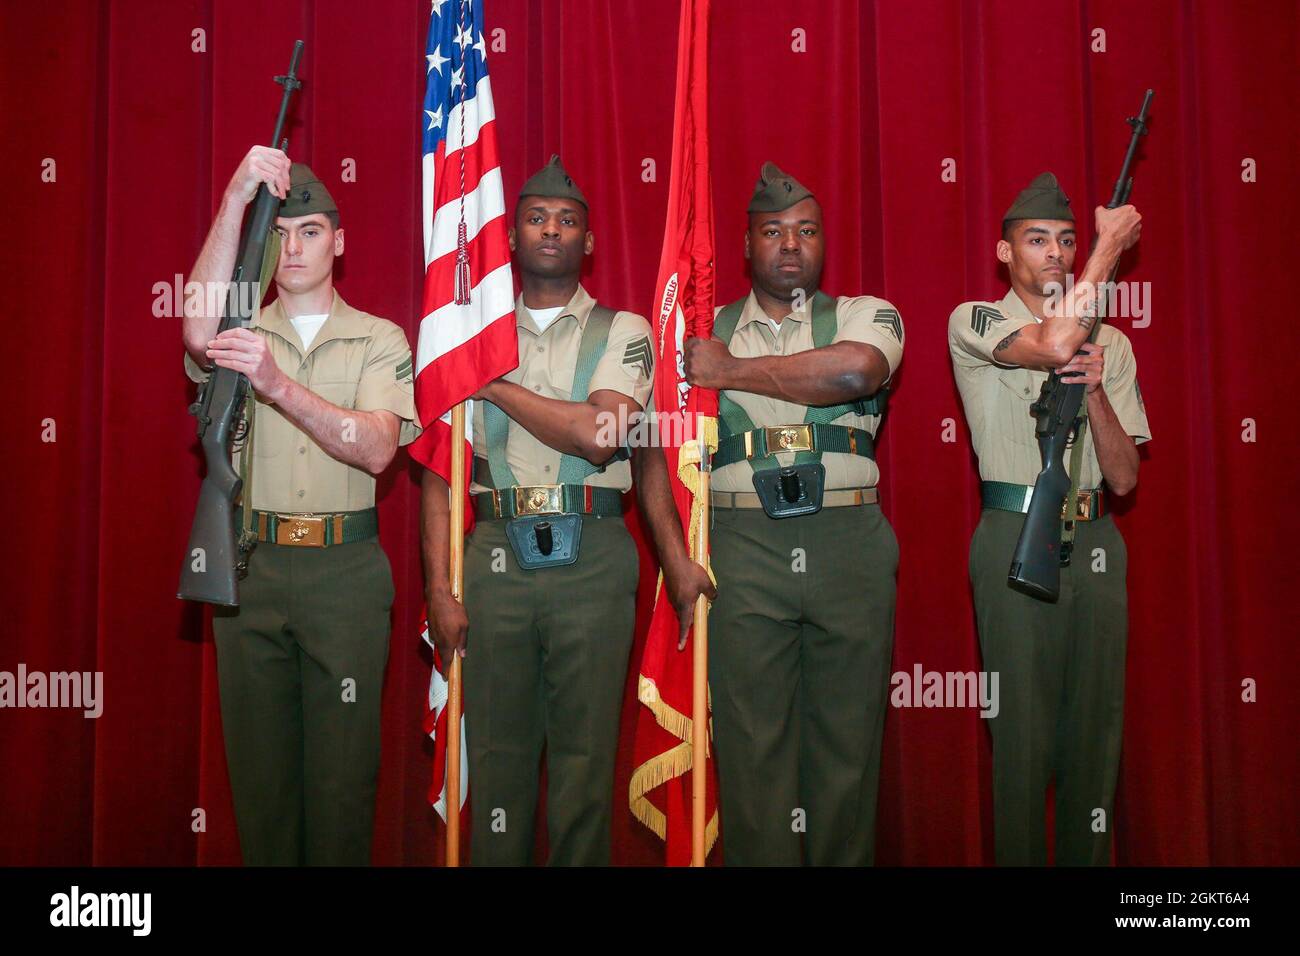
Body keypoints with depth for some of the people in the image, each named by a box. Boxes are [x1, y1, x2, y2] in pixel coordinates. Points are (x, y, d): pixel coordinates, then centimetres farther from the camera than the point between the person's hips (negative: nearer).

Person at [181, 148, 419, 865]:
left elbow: (377, 449, -11)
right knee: (258, 758, 8)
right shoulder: (243, 333, 11)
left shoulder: (380, 341, 6)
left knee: (342, 761, 3)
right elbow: (199, 335, -16)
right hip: (249, 564, 2)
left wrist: (277, 384, -24)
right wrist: (236, 199, -20)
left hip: (345, 569, -1)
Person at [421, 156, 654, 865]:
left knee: (584, 755, 4)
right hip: (497, 557, 2)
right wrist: (438, 587, -1)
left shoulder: (622, 332, 6)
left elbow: (597, 435, -12)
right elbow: (442, 468, 7)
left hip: (592, 560, -1)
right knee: (498, 753, 7)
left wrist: (497, 384, -5)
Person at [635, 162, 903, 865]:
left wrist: (732, 371, -7)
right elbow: (654, 447, 6)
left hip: (849, 548, 0)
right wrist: (674, 559, -5)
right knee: (752, 745, 2)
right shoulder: (704, 332, 13)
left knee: (847, 741, 6)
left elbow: (858, 367, -15)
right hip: (742, 550, 0)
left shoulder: (865, 314, 11)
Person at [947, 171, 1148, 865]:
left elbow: (1125, 477, 6)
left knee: (1096, 723, 8)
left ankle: (1089, 856, 21)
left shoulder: (1111, 344, 13)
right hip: (1016, 541, -4)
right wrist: (1110, 243, -12)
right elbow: (1056, 344, -23)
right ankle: (1019, 856, 13)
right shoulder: (974, 322, 0)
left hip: (1096, 542, 5)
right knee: (1023, 725, -1)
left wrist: (1095, 389, -11)